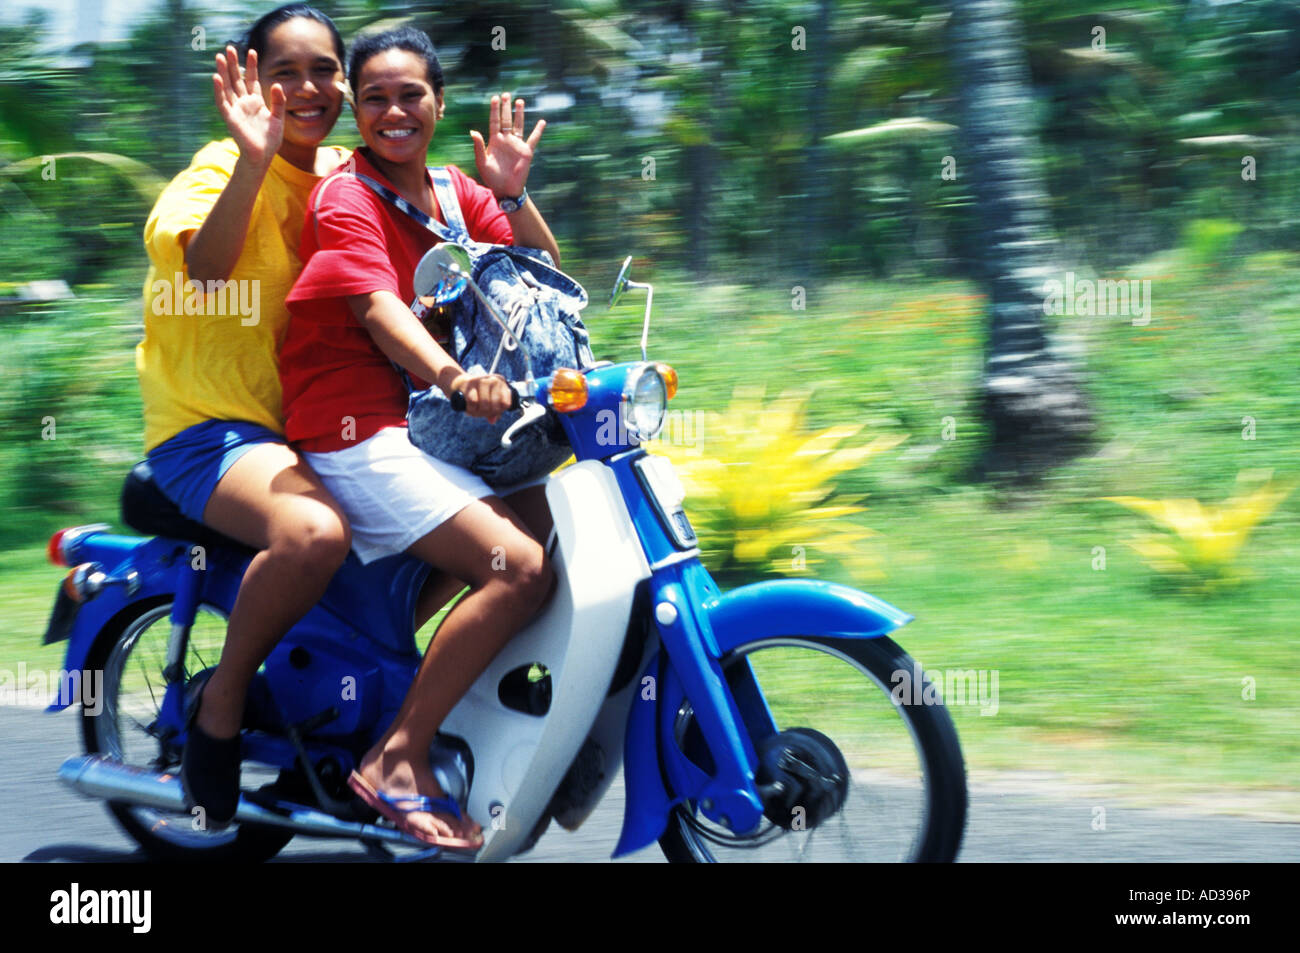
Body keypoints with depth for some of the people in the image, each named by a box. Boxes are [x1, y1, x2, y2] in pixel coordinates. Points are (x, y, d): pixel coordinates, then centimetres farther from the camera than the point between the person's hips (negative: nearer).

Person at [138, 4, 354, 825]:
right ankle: (220, 708, -14)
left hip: (318, 427, 7)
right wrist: (255, 159, -42)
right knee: (316, 531, -35)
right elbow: (205, 268, -28)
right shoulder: (223, 169, -9)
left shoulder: (349, 176, 11)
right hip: (212, 428, -7)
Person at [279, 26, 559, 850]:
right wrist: (452, 376, -46)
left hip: (436, 418, 8)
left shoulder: (454, 191, 14)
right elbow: (379, 311, -26)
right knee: (519, 567, -23)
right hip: (358, 432, -8)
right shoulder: (345, 199, -9)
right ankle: (399, 758, -21)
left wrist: (513, 193, -6)